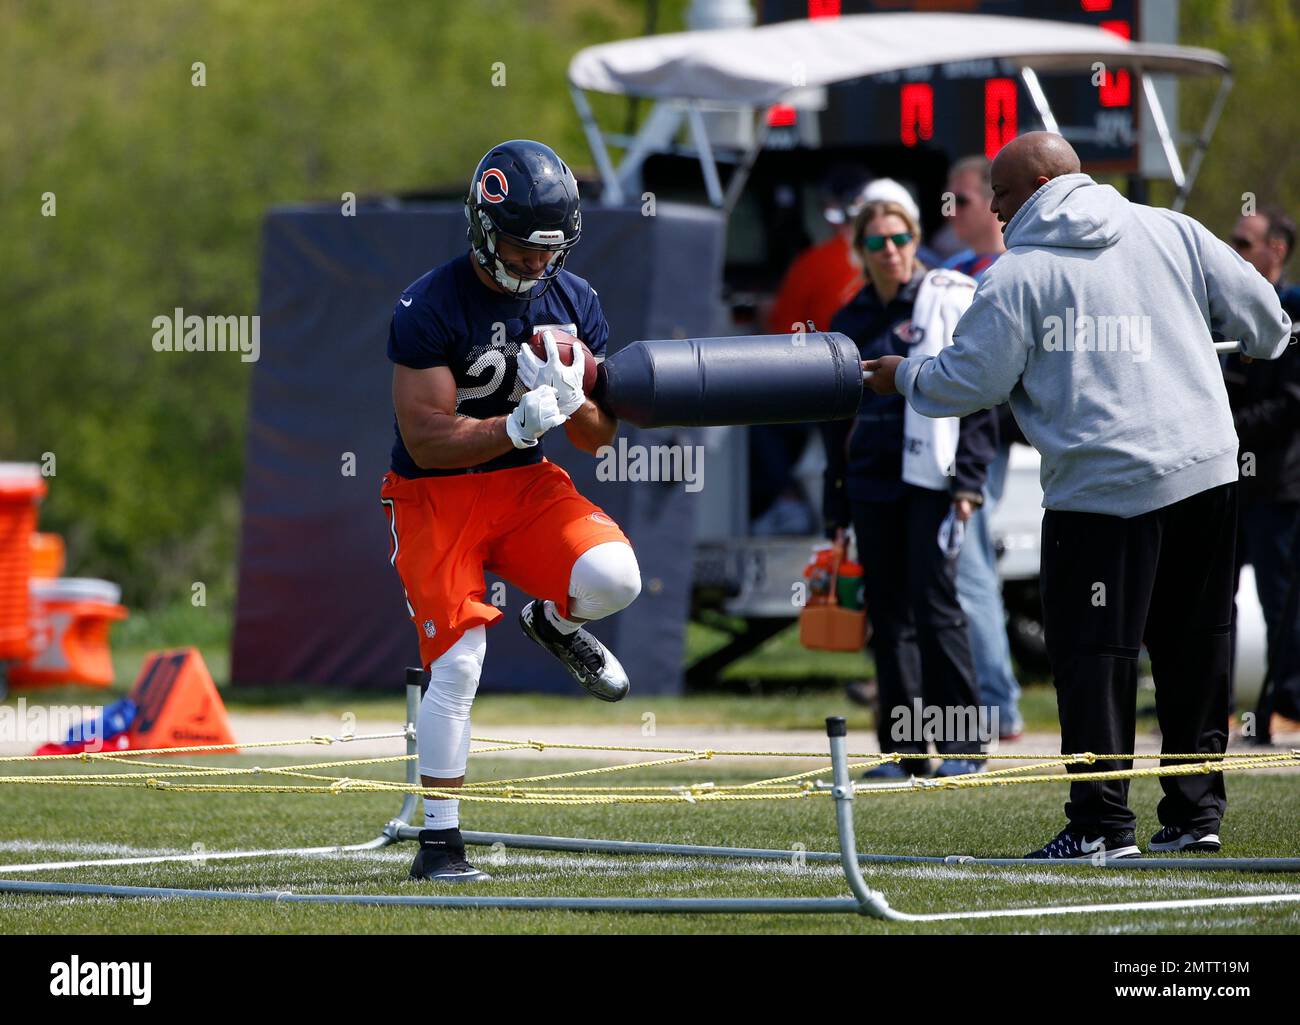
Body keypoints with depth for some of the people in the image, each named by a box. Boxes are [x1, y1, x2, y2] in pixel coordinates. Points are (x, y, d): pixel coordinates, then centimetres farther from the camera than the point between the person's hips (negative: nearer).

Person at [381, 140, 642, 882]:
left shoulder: (573, 302, 0)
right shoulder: (429, 308, -17)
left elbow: (599, 437, 4)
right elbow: (426, 438, -20)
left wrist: (567, 400, -19)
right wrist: (517, 425, -32)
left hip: (526, 485, 4)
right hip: (436, 496, -4)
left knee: (614, 578, -24)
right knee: (457, 664, -14)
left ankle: (555, 623, 14)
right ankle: (440, 841, -1)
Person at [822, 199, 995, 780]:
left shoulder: (947, 299, 0)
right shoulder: (851, 320, 16)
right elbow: (837, 418, 21)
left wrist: (967, 480, -12)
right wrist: (835, 506, 18)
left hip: (930, 477, -5)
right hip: (871, 481, 6)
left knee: (934, 604, -10)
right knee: (888, 616, 5)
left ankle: (963, 745, -6)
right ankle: (904, 750, 8)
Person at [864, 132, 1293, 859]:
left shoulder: (1019, 275, -2)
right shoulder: (1170, 233, 11)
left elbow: (970, 382, -3)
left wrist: (904, 378, 17)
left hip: (1102, 490, -5)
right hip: (1206, 470, 5)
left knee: (1094, 654, 1)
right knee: (1195, 644, 13)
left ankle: (1103, 822, -2)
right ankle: (1197, 811, 15)